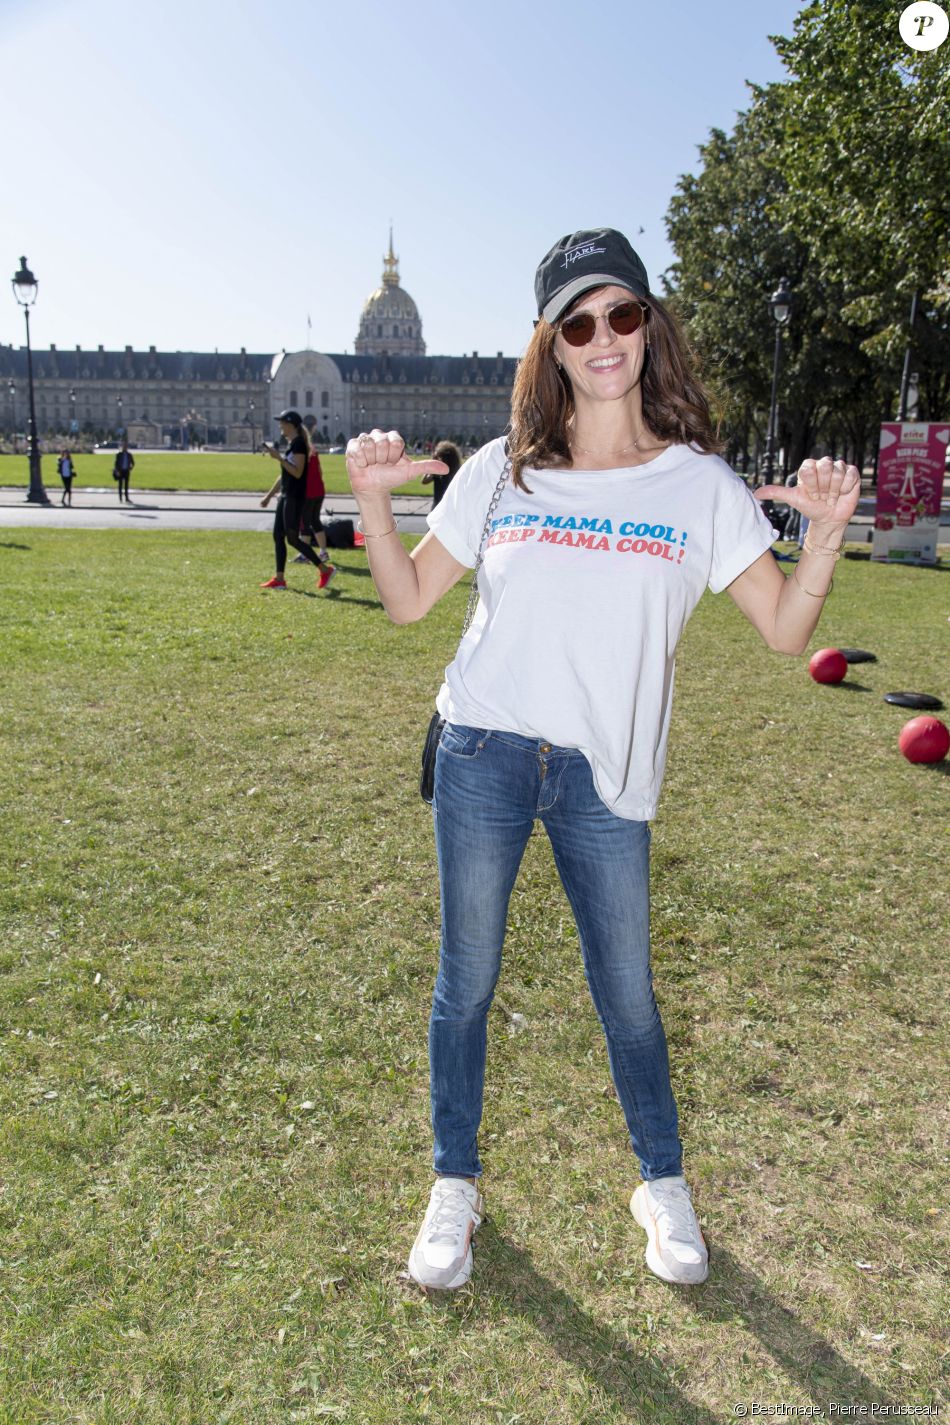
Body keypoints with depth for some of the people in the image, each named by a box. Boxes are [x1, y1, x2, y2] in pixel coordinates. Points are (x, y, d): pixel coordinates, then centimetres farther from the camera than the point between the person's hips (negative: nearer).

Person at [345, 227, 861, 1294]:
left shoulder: (698, 483, 3)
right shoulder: (501, 473, 5)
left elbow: (786, 629, 2)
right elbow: (408, 600, 10)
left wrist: (827, 530, -13)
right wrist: (372, 500, -4)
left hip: (605, 776, 0)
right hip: (483, 758, 1)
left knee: (627, 994, 10)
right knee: (466, 981, 10)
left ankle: (663, 1186, 37)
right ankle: (454, 1187, 33)